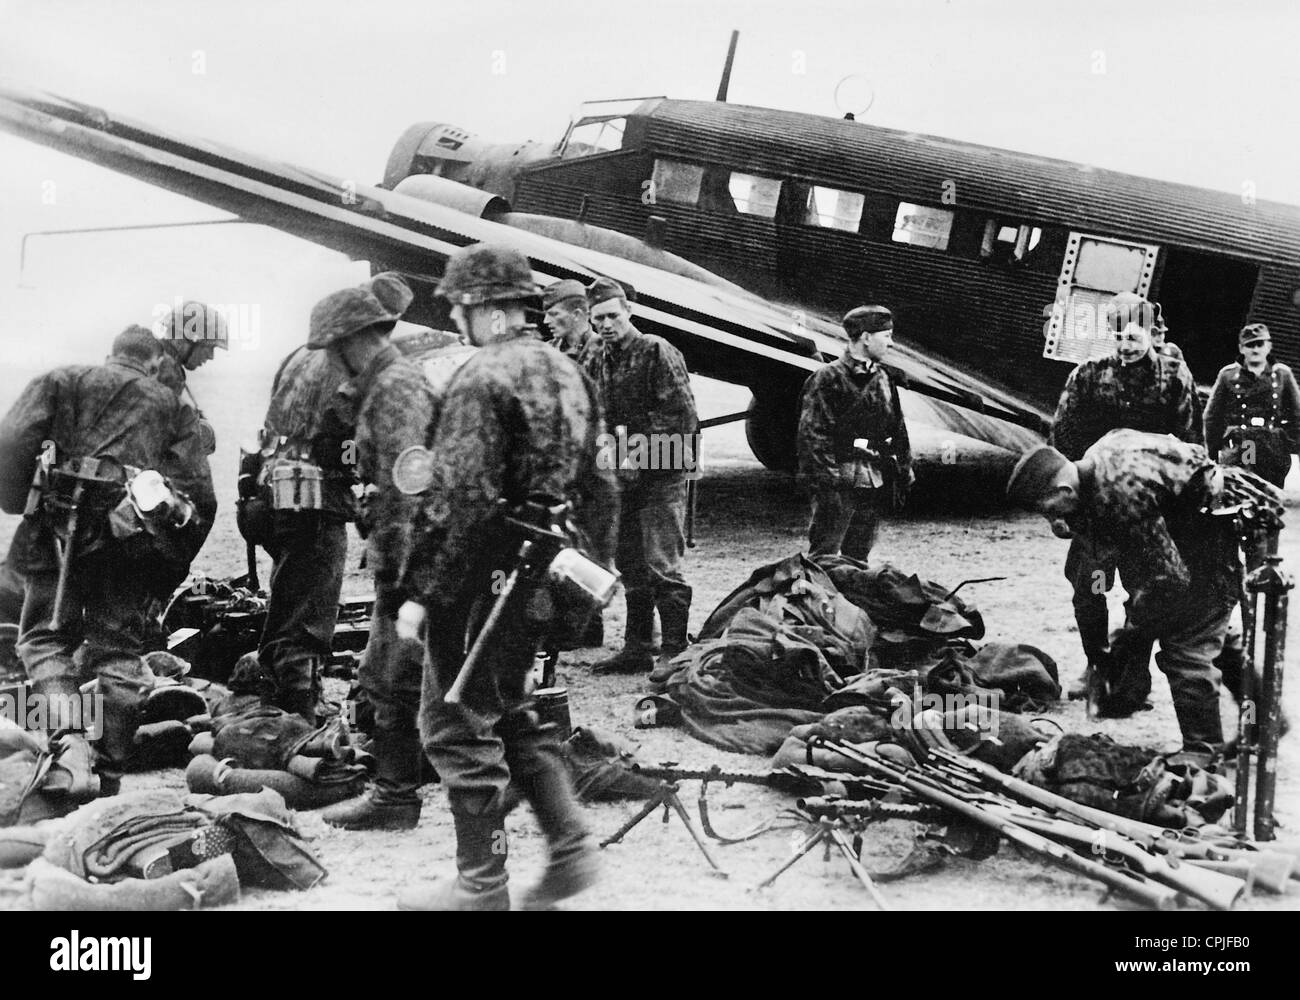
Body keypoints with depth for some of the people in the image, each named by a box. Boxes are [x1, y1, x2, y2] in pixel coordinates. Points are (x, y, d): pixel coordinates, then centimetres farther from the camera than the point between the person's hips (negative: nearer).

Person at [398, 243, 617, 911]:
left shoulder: (481, 379, -17)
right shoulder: (567, 373, 11)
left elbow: (456, 498, -23)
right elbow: (596, 486, 15)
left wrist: (418, 588, -18)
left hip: (482, 584, -9)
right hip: (542, 581, 9)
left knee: (460, 728, 4)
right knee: (509, 711, 22)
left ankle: (481, 886, 11)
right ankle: (570, 846, 19)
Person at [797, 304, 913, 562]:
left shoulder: (883, 379, 14)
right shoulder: (828, 378, -8)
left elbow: (898, 430, 20)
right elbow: (812, 432, -12)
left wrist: (903, 474, 16)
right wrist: (823, 477, -18)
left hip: (875, 483, 7)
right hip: (839, 483, -7)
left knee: (859, 558, 12)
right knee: (824, 555, -7)